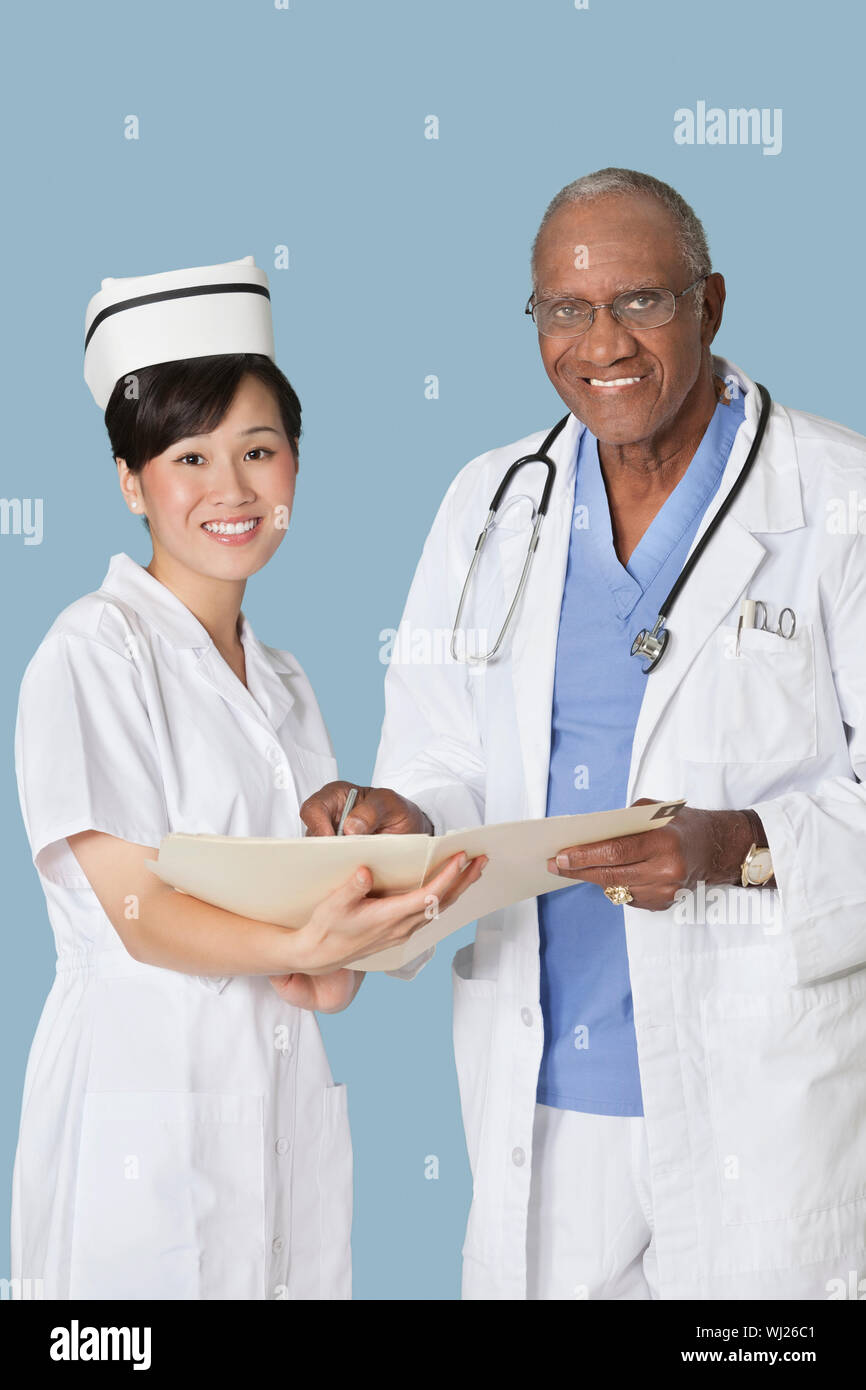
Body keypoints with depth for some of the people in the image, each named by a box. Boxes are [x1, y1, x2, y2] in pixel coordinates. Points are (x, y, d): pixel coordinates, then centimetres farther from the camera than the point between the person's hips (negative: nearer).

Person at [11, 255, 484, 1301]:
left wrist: (335, 964, -6)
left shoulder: (283, 683, 14)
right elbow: (133, 908, -14)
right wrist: (297, 946, -30)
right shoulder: (92, 652, -8)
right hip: (146, 1090, -6)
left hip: (286, 1094, 6)